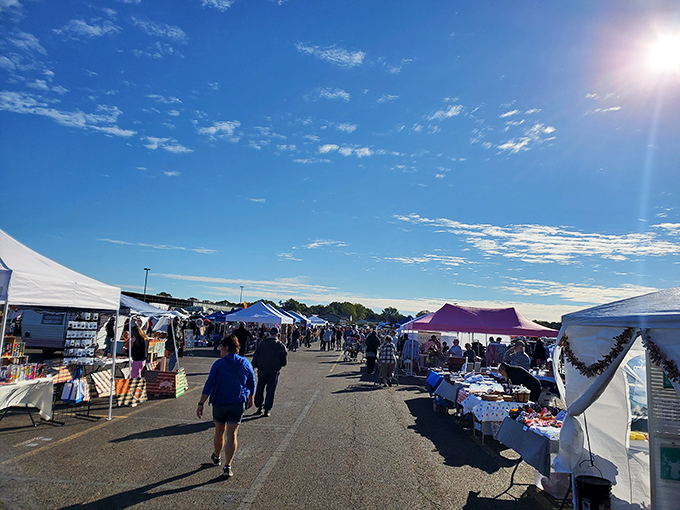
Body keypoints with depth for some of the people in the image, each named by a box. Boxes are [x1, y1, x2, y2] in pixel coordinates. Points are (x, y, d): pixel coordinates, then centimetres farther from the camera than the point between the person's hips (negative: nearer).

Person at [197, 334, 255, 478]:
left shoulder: (218, 364, -10)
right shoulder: (245, 363, -1)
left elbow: (209, 385, -13)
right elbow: (251, 384, 8)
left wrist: (201, 404, -10)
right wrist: (250, 399, 22)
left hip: (220, 403, -1)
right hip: (238, 403, 1)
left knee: (219, 432, 19)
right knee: (232, 435, 3)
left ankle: (216, 457, 41)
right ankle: (227, 466, -4)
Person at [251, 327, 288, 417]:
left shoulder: (262, 343, -1)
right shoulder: (281, 345, -1)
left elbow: (255, 356, -1)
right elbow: (285, 361, 2)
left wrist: (253, 366, 8)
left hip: (262, 369, 0)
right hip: (274, 370, 0)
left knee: (260, 388, 14)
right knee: (271, 390, 6)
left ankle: (259, 407, 15)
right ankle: (267, 409, 7)